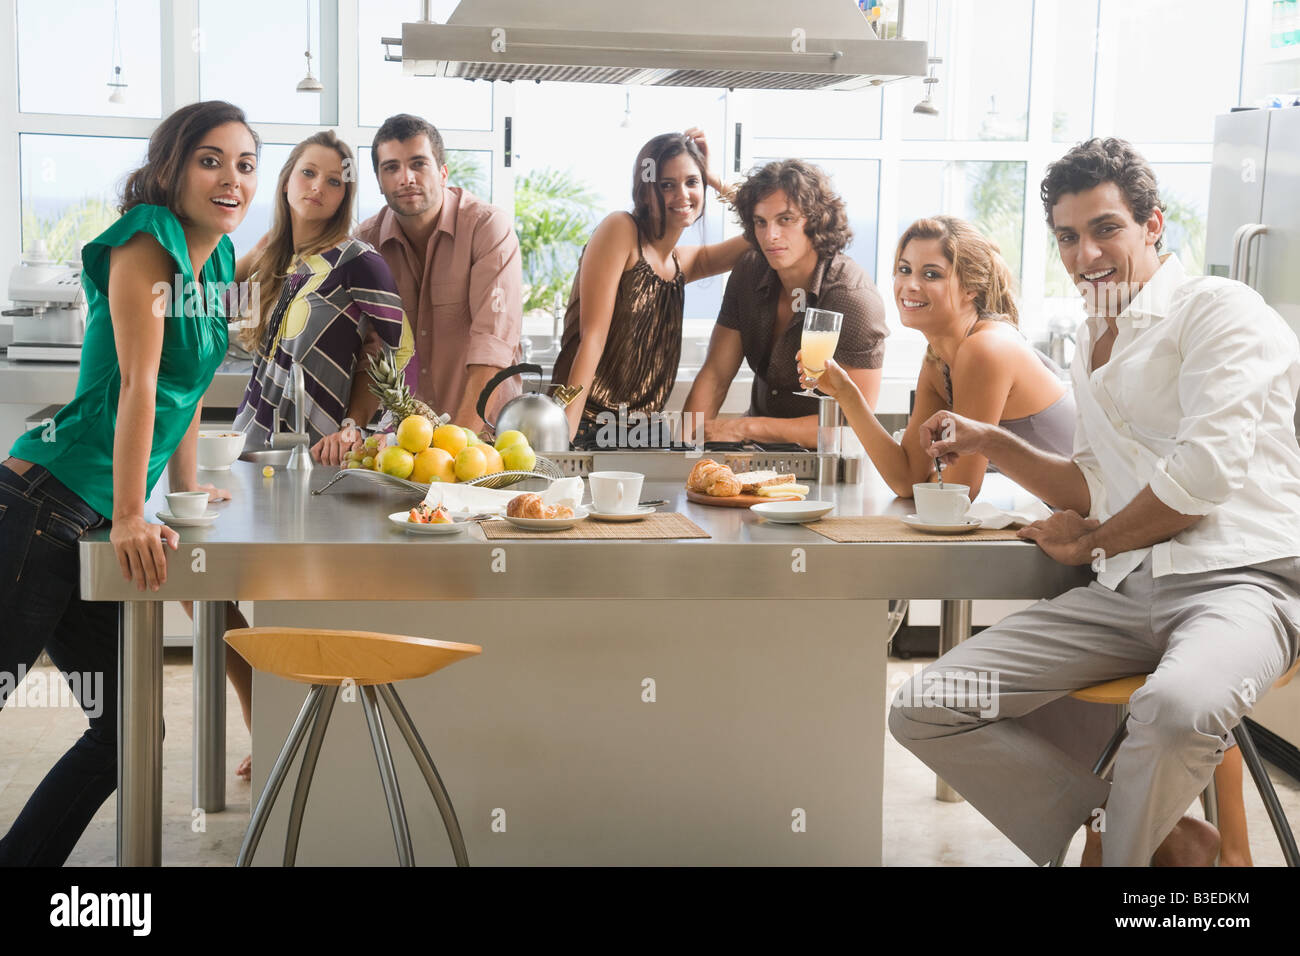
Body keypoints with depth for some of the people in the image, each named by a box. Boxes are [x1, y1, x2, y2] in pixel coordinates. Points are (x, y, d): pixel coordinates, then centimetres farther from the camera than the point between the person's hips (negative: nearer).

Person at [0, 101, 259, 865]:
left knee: (128, 730, 12)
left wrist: (187, 491, 27)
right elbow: (139, 383, -20)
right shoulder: (146, 242, -12)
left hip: (100, 529, 9)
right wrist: (130, 516, -24)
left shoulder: (217, 261, 13)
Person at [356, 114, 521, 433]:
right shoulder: (365, 241, 4)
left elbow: (493, 342, -18)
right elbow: (366, 352, 2)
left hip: (484, 428, -3)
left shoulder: (489, 227, -9)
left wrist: (463, 435, -28)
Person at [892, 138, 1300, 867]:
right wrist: (991, 444, 16)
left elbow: (1206, 476, -13)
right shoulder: (1093, 346, 24)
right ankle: (1158, 833, -8)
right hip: (1126, 593, 8)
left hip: (1242, 581, -7)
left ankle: (1123, 849, -9)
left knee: (1176, 708, -42)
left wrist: (1091, 540, 1)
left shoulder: (1218, 308, -2)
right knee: (922, 711, -9)